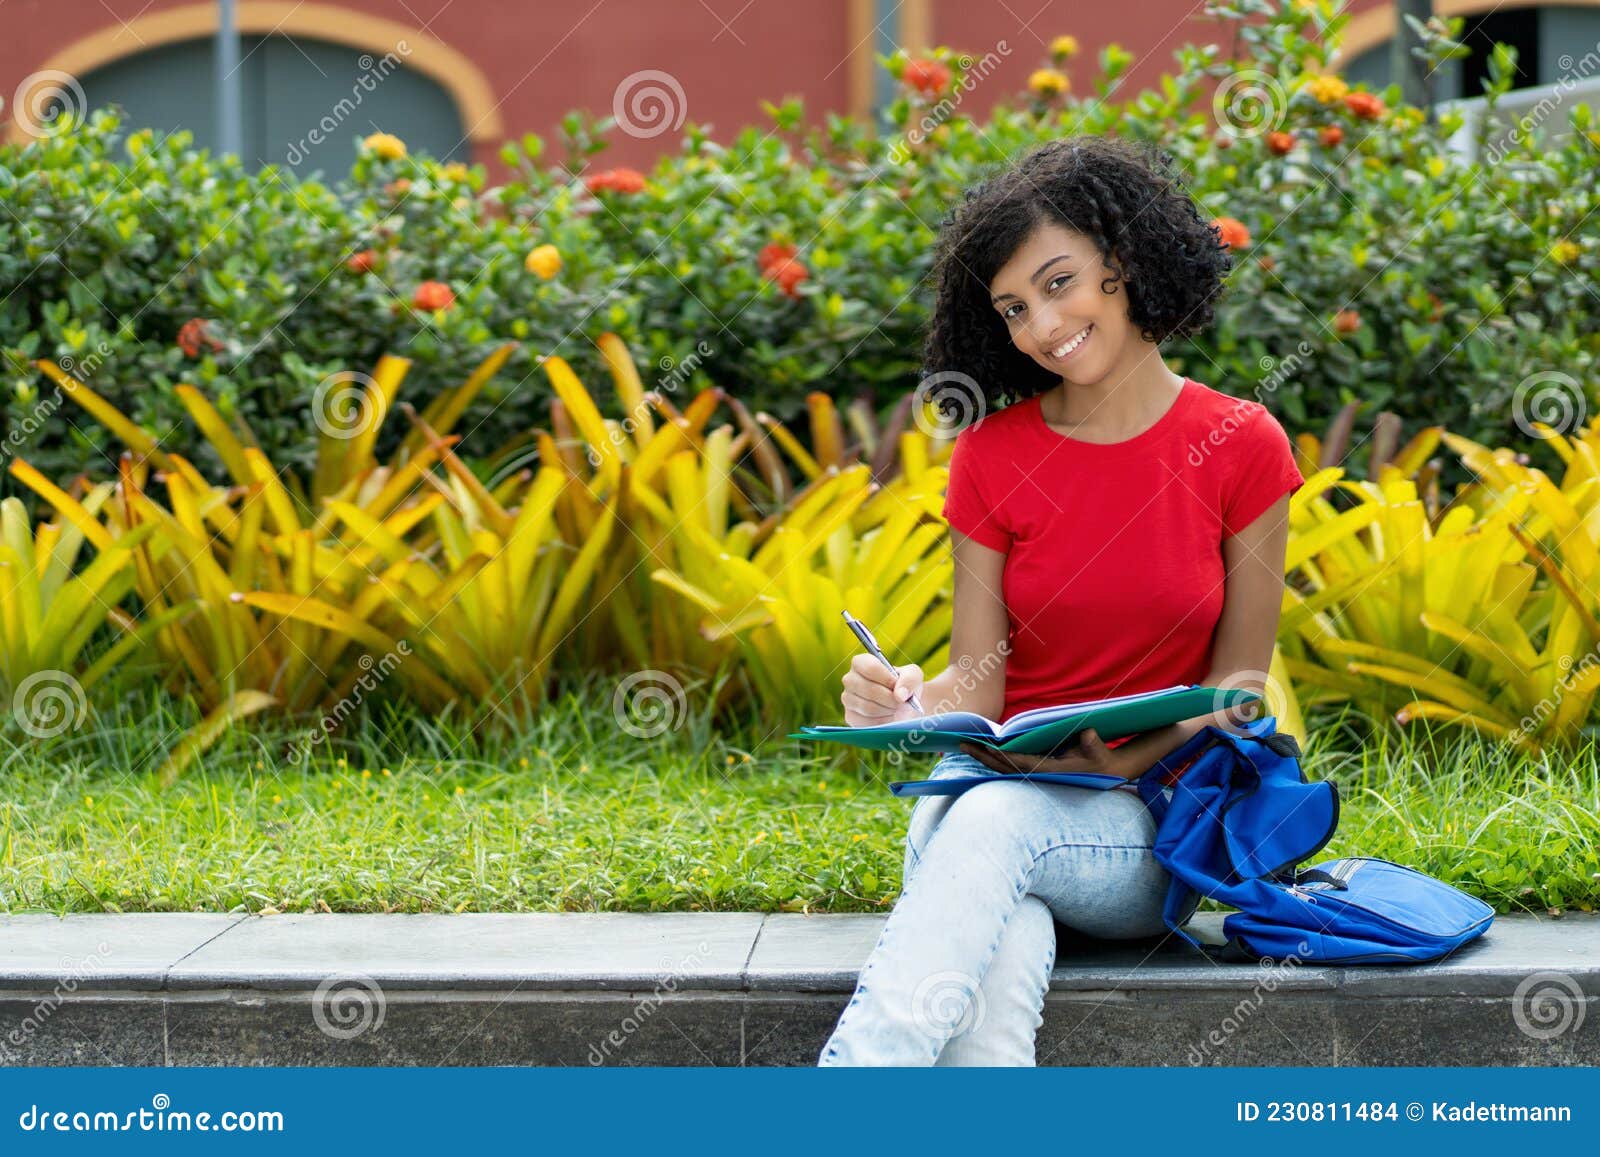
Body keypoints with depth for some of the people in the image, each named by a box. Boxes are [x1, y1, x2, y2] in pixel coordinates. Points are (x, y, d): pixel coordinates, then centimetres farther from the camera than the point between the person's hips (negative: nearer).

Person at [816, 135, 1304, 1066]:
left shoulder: (1241, 448, -2)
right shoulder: (993, 456, 3)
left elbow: (1238, 680, 2)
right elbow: (978, 686, 0)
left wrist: (1126, 756, -18)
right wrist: (906, 703, -25)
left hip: (1153, 823, -2)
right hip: (996, 776, 2)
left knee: (994, 823, -37)